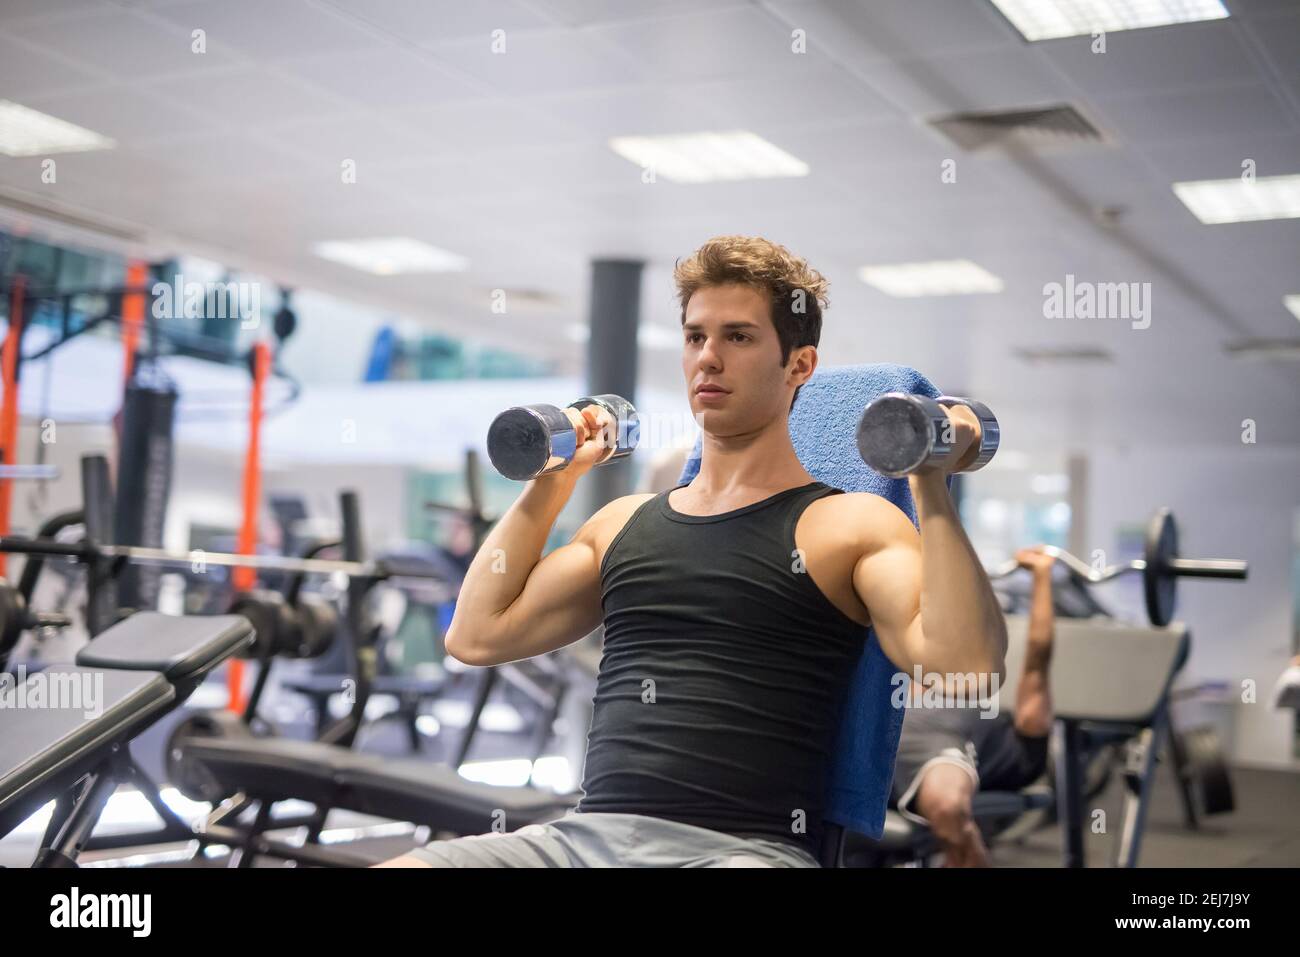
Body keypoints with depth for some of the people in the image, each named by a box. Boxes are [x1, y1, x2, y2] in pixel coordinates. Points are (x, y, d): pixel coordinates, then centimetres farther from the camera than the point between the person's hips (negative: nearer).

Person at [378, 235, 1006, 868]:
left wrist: (931, 484, -10)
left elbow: (966, 665, -10)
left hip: (741, 845, -4)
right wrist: (550, 479, 23)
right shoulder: (626, 522, 20)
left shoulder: (851, 526, 4)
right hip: (586, 833, 5)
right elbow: (476, 634, 19)